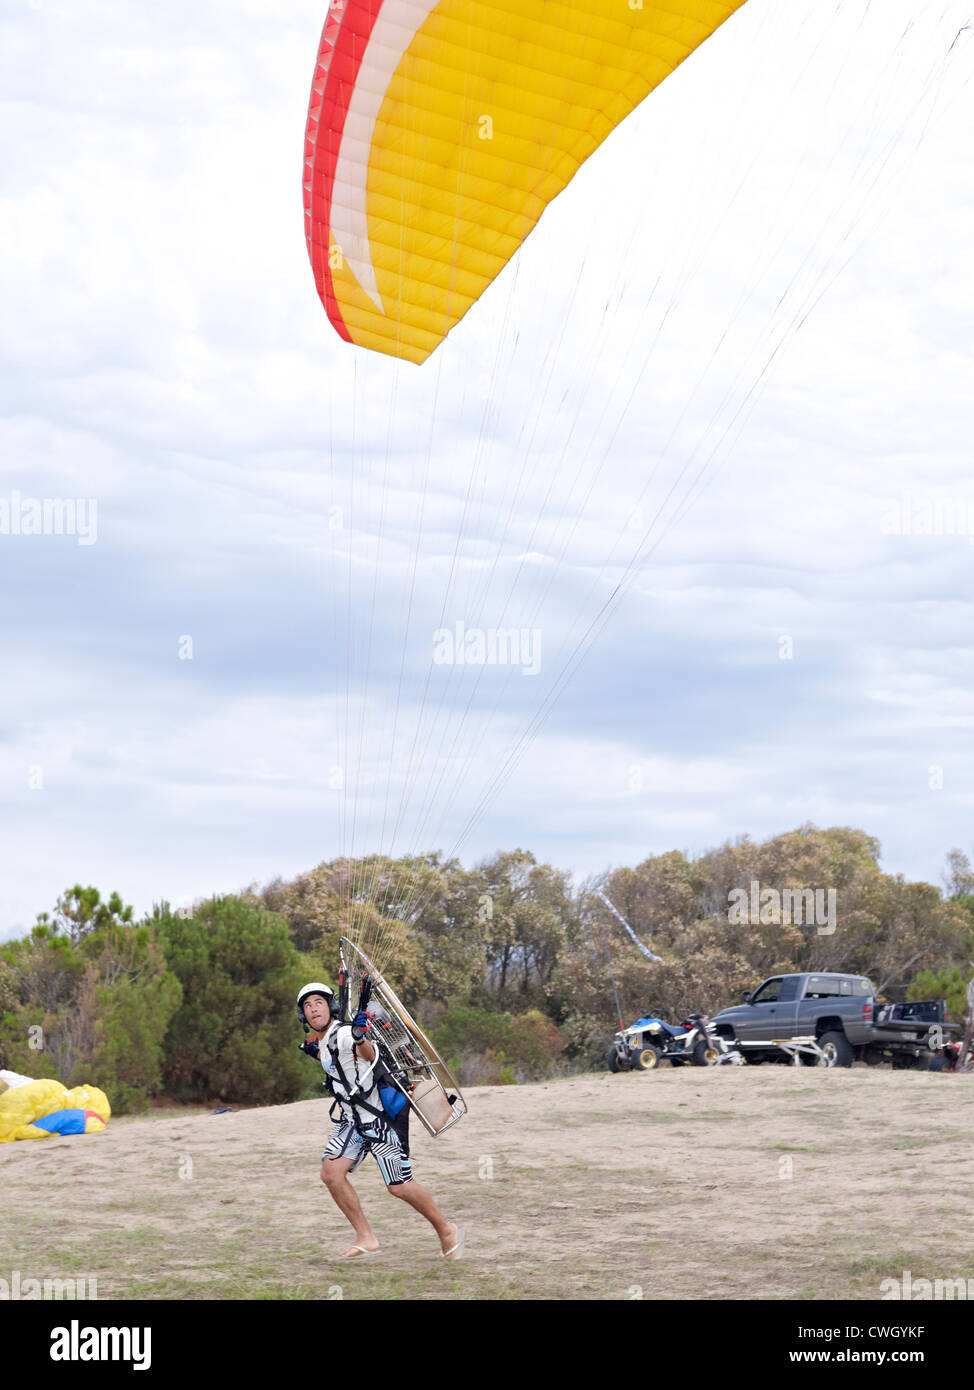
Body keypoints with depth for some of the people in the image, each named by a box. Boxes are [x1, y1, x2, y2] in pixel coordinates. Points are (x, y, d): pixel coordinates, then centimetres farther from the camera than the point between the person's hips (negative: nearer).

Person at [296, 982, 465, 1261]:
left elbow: (370, 1054, -39)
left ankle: (447, 1230, 18)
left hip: (381, 1119, -8)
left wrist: (361, 1039, -60)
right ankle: (366, 1239, 2)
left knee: (398, 1186, -4)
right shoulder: (322, 1040, 8)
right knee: (331, 1173, -8)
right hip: (352, 1120, 8)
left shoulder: (343, 1034, -20)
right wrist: (317, 1053, 20)